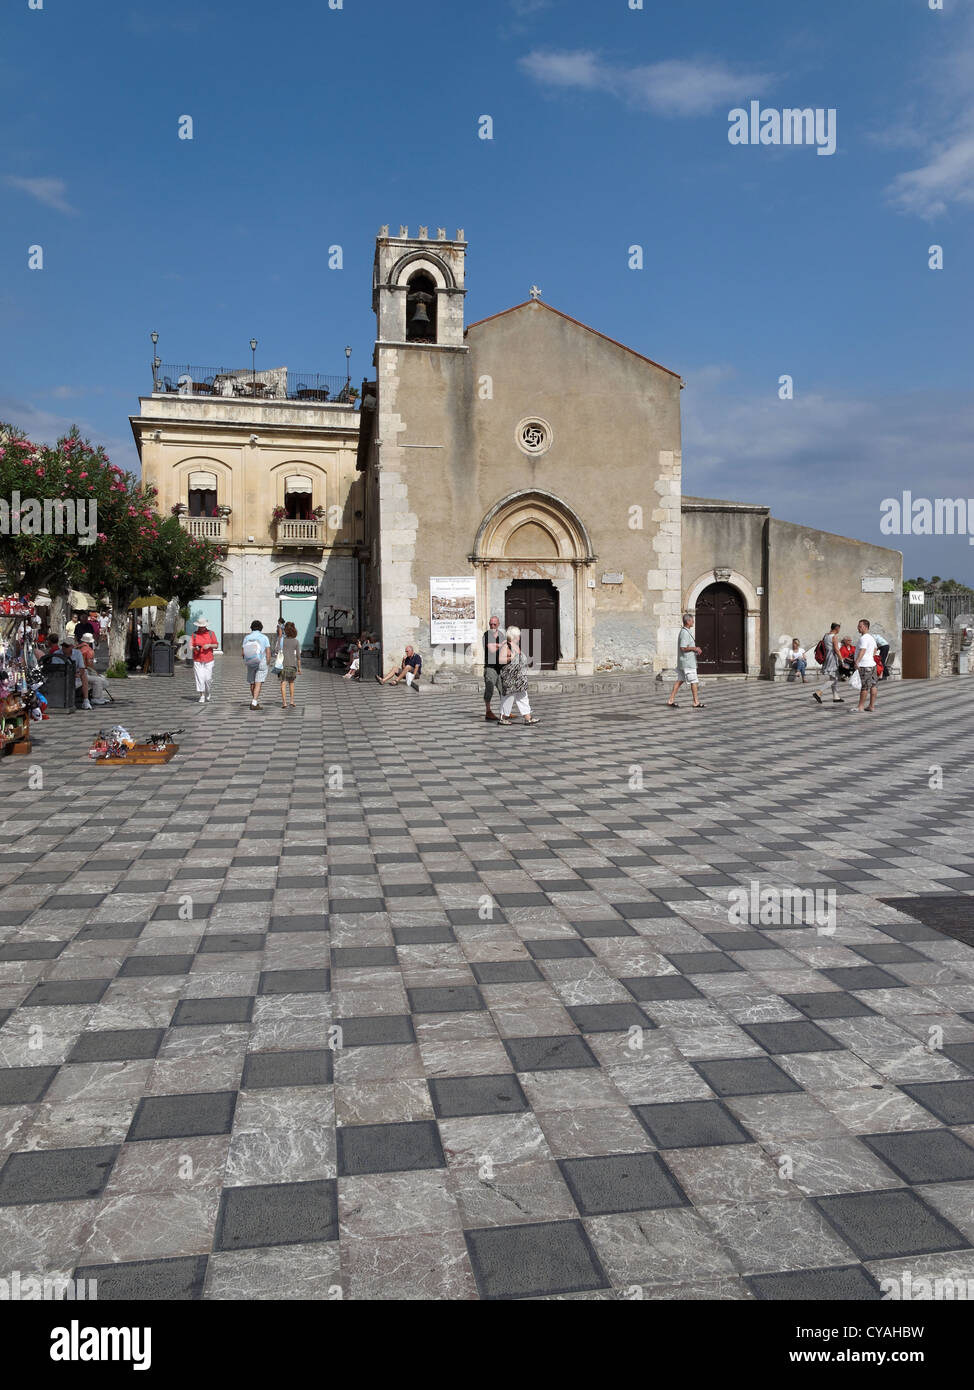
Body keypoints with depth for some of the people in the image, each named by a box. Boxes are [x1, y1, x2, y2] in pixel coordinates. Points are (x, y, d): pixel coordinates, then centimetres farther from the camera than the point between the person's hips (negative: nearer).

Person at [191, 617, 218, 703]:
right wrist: (195, 648, -16)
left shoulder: (211, 633, 5)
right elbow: (191, 646, 6)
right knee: (200, 678, -7)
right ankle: (202, 697, -2)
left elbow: (216, 645, 6)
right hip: (197, 660, 0)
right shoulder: (194, 634, 5)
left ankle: (208, 696, 20)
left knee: (208, 679, -3)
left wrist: (209, 645, -13)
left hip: (208, 660, 0)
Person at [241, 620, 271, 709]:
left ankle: (256, 701, 27)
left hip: (250, 664, 3)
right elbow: (268, 652, -8)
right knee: (258, 684, -4)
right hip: (261, 663, -3)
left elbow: (242, 652, -1)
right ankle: (254, 704, -13)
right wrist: (266, 663, 3)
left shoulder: (247, 637, 1)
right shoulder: (264, 637, -5)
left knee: (252, 683, 18)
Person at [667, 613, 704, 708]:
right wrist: (695, 648, -15)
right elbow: (683, 648, -24)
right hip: (687, 662, -10)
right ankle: (696, 702, 3)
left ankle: (671, 700, 10)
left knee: (680, 680, 10)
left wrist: (696, 650, 14)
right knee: (694, 681, -3)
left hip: (683, 662, 10)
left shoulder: (685, 631, 15)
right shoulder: (685, 633, -18)